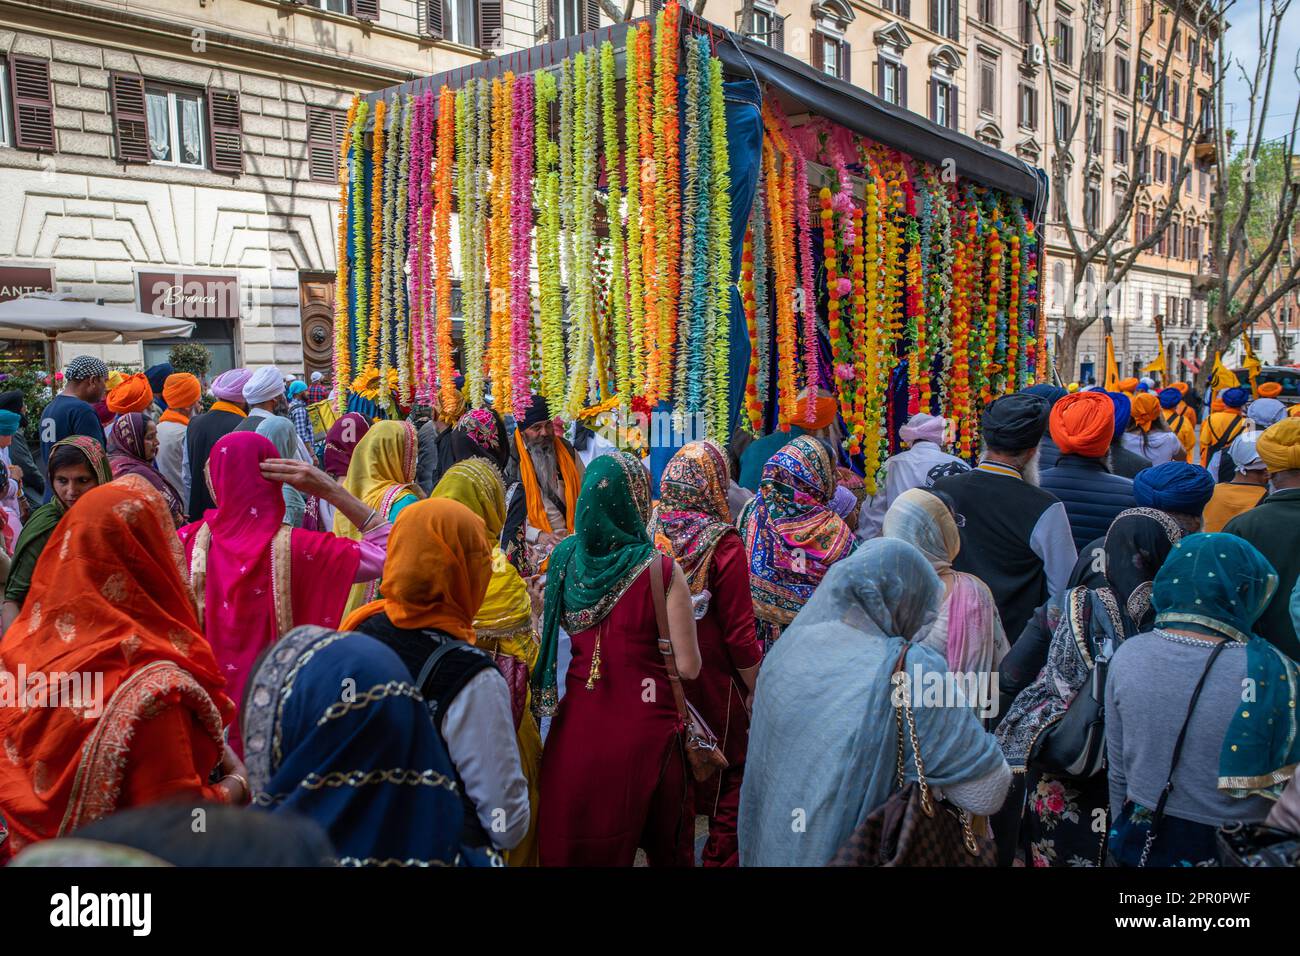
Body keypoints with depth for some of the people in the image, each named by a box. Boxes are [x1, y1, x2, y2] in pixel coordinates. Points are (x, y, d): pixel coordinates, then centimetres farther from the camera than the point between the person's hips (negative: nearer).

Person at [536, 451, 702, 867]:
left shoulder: (565, 557, -6)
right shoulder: (661, 570, -17)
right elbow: (688, 667, -11)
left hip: (577, 724, 3)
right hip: (643, 728, -3)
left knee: (575, 843, 19)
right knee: (665, 846, 21)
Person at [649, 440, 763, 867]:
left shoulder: (651, 535, -9)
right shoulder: (723, 544, -19)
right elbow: (739, 630, -15)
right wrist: (753, 686, -1)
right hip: (713, 681, -4)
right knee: (730, 772, 16)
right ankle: (722, 854, 25)